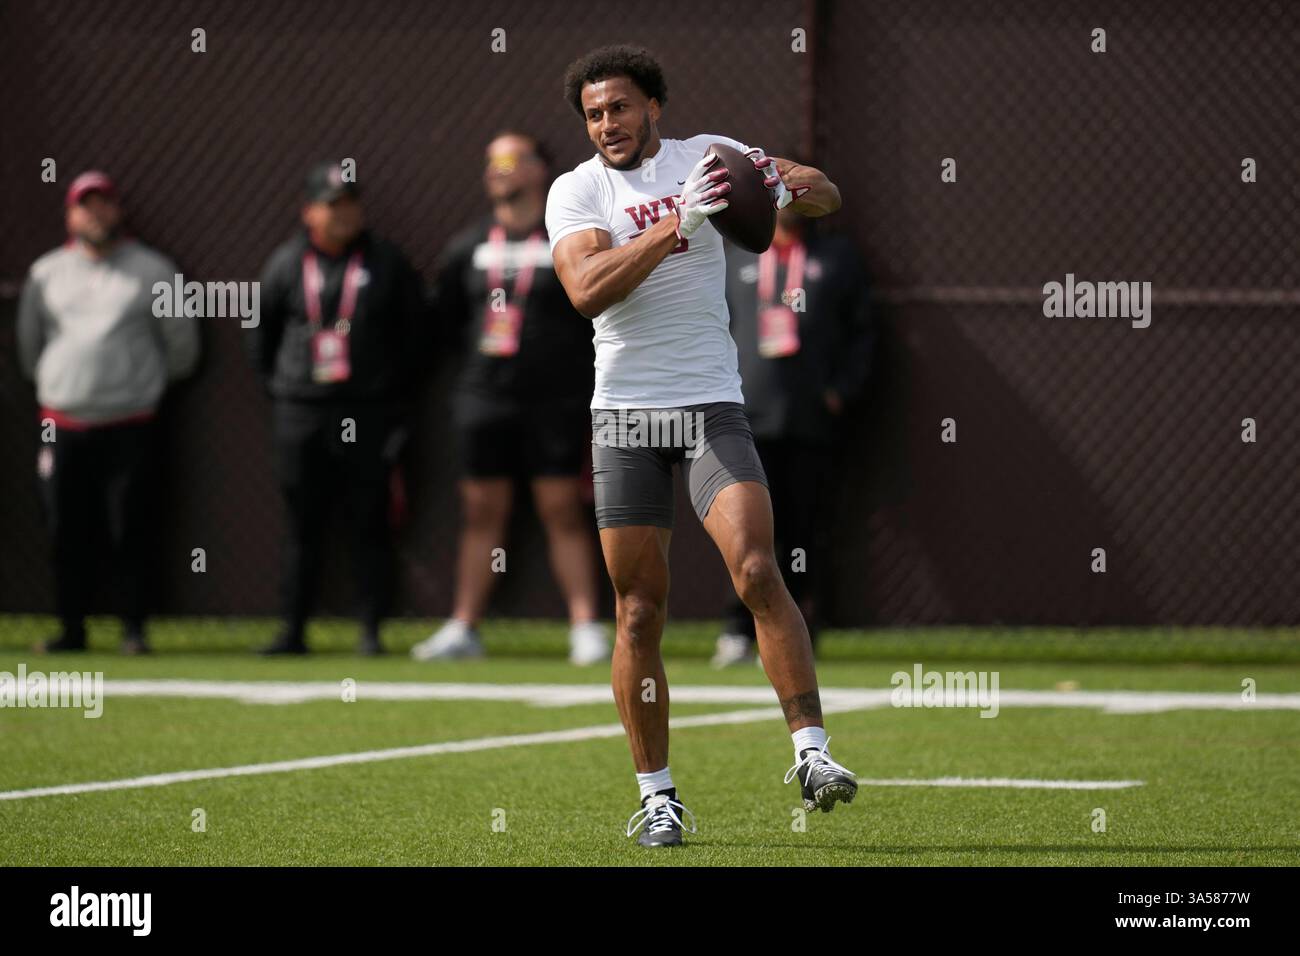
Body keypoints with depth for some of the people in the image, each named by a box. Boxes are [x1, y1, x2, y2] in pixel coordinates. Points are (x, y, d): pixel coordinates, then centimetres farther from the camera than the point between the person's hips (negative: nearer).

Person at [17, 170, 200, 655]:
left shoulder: (152, 270, 3)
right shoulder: (45, 273, 10)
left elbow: (182, 343, 9)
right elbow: (29, 343, 21)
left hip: (130, 425, -2)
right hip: (62, 423, 2)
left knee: (132, 532, -4)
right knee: (67, 533, 3)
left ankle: (133, 628, 3)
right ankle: (72, 628, 11)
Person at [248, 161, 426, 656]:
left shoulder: (386, 262, 3)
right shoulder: (286, 265, 5)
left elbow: (414, 329, 9)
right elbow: (260, 331, 15)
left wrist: (396, 390, 5)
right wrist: (277, 388, 9)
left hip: (369, 412, -1)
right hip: (301, 413, 1)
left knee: (369, 523, -1)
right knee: (301, 526, 5)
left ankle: (371, 629, 3)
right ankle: (293, 629, 9)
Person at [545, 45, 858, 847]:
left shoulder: (706, 157, 4)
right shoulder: (576, 191, -1)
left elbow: (827, 197, 4)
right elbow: (586, 289, -19)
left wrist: (788, 185, -20)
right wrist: (677, 222, -27)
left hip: (712, 406, 0)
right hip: (624, 417, 0)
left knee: (758, 574, -18)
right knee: (639, 612, 0)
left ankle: (812, 751, -16)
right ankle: (658, 795, 9)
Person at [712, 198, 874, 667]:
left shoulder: (838, 257, 11)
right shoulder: (737, 258, 14)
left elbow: (860, 333, 9)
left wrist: (841, 391, -3)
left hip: (812, 418, -1)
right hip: (750, 417, 1)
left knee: (805, 529, 0)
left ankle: (799, 637, 4)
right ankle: (741, 630, -3)